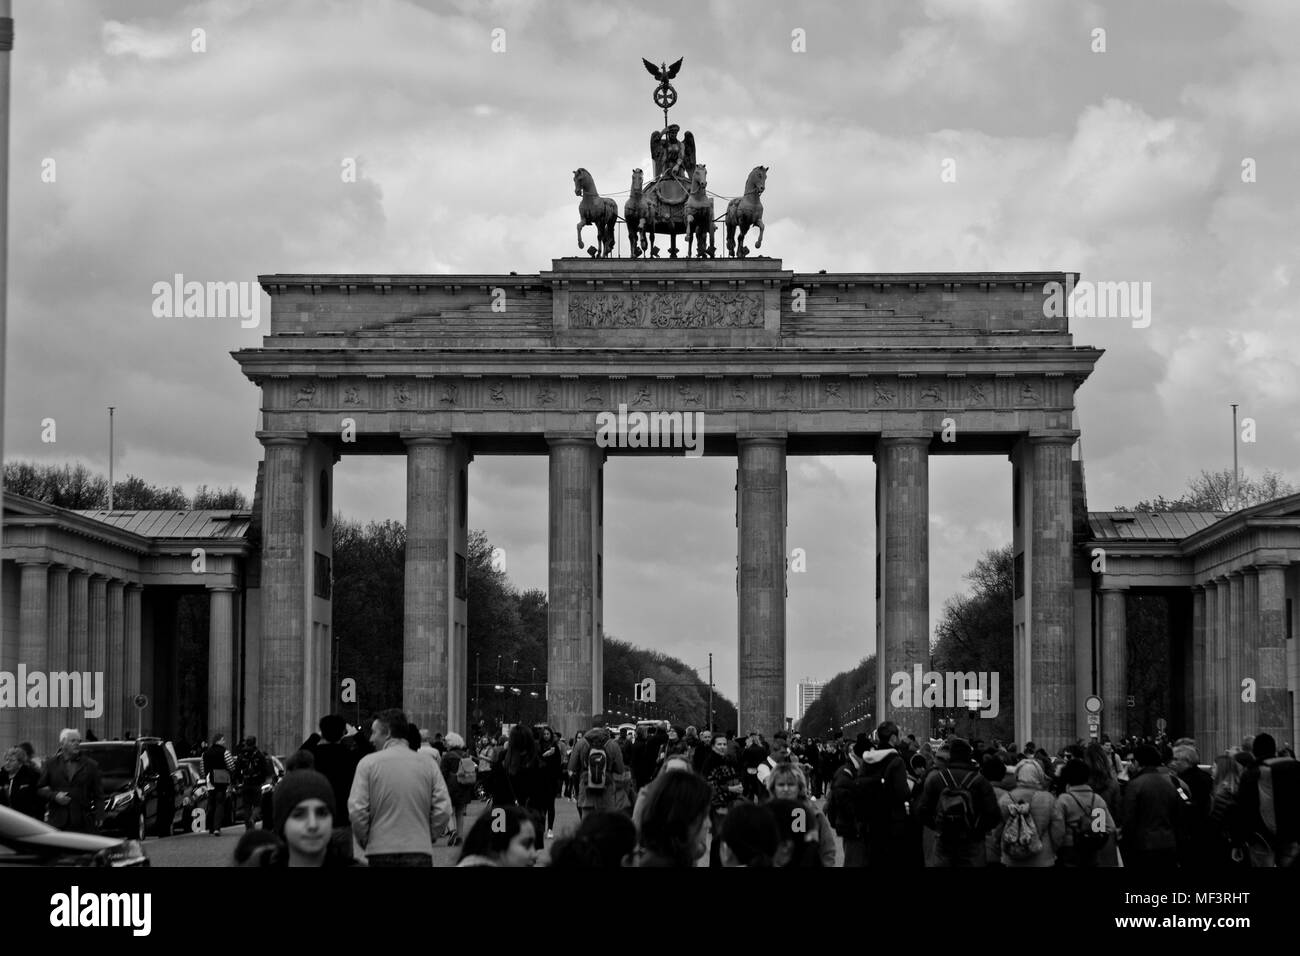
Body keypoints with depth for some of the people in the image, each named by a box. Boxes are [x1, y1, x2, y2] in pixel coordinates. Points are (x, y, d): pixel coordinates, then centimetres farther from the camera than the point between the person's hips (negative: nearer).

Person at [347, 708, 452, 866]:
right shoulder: (428, 764, 5)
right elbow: (443, 810, 1)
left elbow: (356, 810, -6)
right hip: (420, 852, 2)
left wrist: (364, 842, 9)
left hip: (381, 853, -2)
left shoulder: (368, 763, -1)